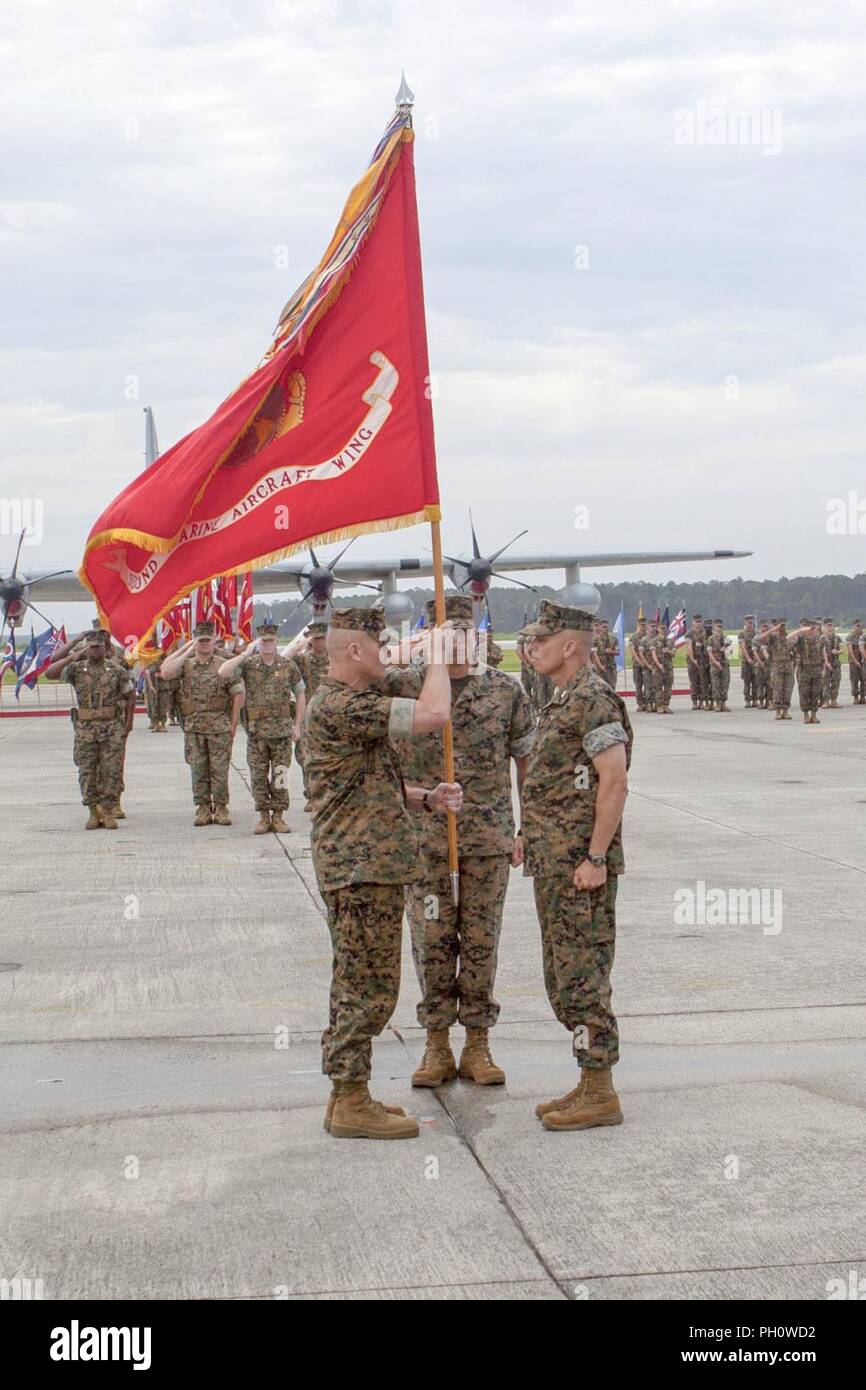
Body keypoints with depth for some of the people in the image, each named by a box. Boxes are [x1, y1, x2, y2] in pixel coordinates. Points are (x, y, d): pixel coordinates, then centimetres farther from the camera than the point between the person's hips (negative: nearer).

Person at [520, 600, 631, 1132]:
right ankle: (590, 1085, 21)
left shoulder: (593, 700, -15)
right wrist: (533, 840, 21)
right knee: (563, 979, 14)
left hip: (579, 866, -11)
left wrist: (596, 858, -23)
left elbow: (615, 781, -22)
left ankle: (601, 1095, 0)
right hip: (554, 865, 11)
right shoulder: (563, 702, 17)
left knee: (582, 978, -6)